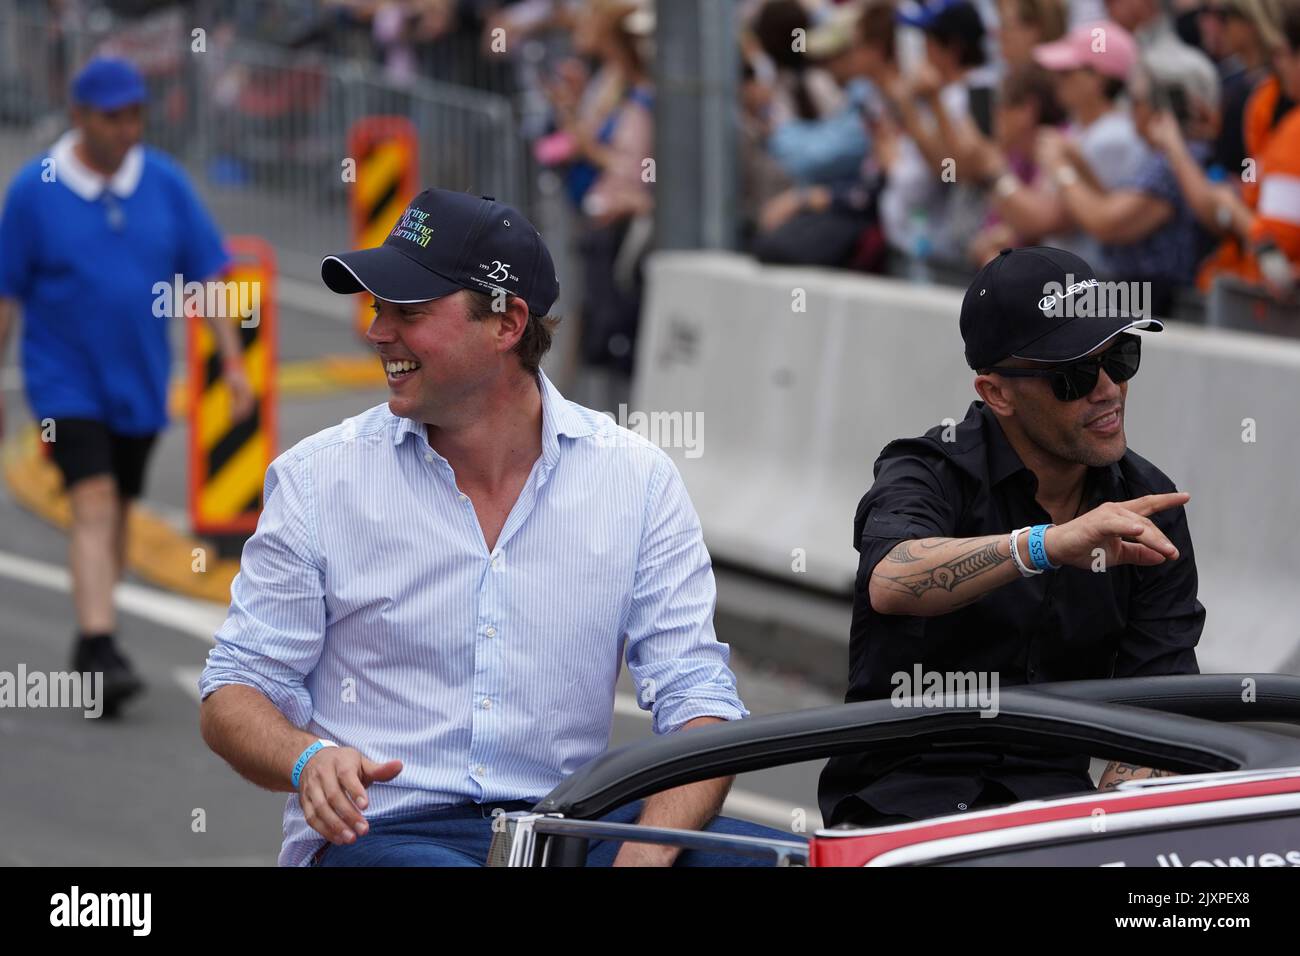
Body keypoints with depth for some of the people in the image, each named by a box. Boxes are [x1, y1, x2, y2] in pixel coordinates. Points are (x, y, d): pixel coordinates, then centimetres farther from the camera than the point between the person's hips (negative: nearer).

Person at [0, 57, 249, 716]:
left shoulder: (165, 184, 0)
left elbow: (205, 274, 4)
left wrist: (232, 360, -3)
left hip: (141, 383, 4)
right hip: (65, 382, -4)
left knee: (117, 515, 12)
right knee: (93, 506, -17)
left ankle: (91, 642, 27)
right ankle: (100, 650, -23)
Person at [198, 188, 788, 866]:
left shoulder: (639, 480, 4)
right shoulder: (315, 479, 3)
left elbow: (697, 705, 0)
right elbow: (234, 693, 6)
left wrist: (647, 850, -21)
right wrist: (310, 759, -19)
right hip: (377, 831, -2)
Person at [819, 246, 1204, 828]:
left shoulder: (1145, 511, 7)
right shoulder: (932, 473, -6)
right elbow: (891, 584, -30)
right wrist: (1047, 544, -43)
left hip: (1053, 795, 4)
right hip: (905, 795, -4)